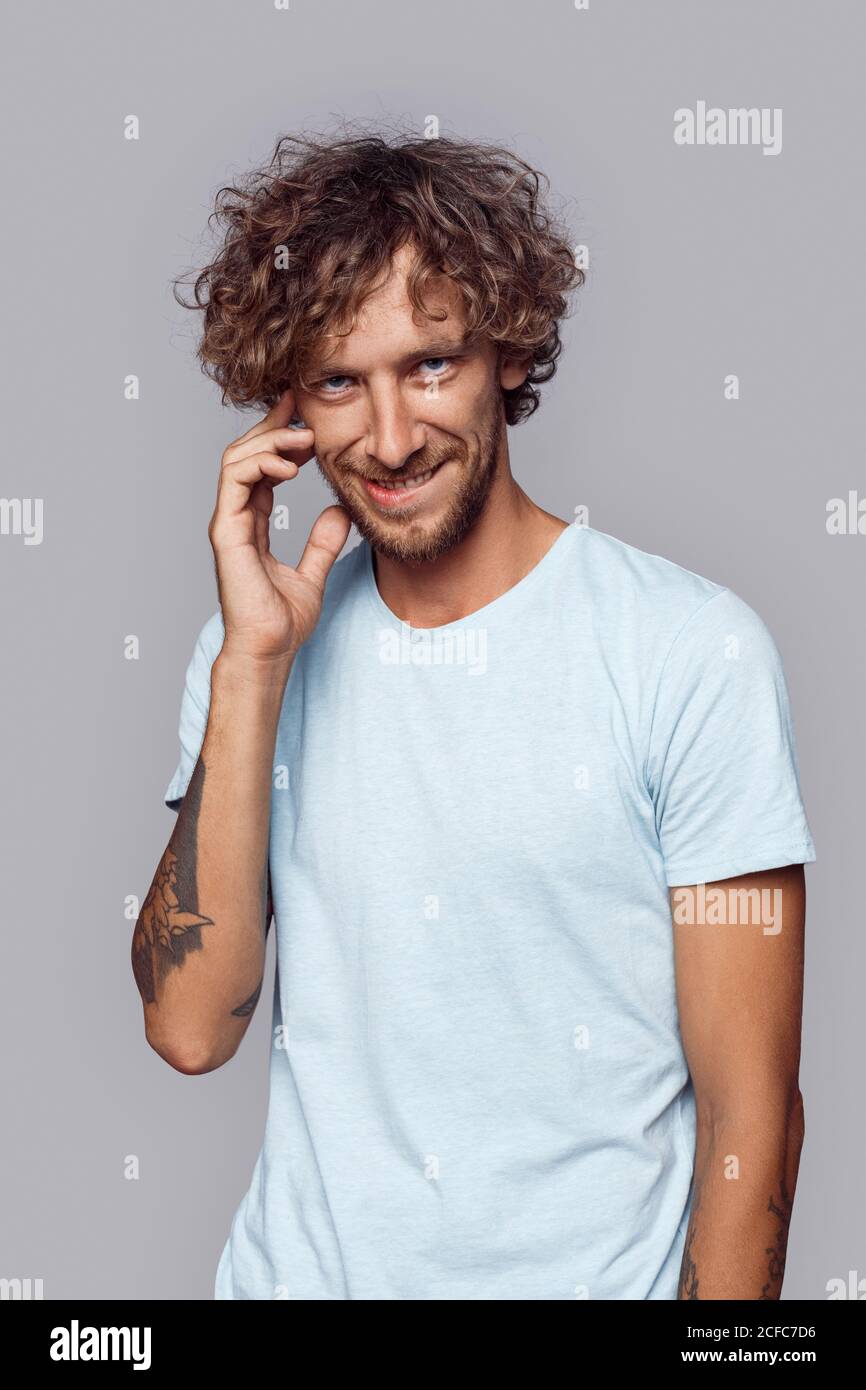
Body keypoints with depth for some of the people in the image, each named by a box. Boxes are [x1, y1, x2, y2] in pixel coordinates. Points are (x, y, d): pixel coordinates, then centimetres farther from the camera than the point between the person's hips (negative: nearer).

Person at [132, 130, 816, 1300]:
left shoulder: (696, 652, -14)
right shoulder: (250, 652, -2)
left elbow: (749, 1109, -12)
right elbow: (191, 1028, -12)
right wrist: (256, 665, -17)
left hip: (592, 1270, -2)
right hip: (296, 1263, 3)